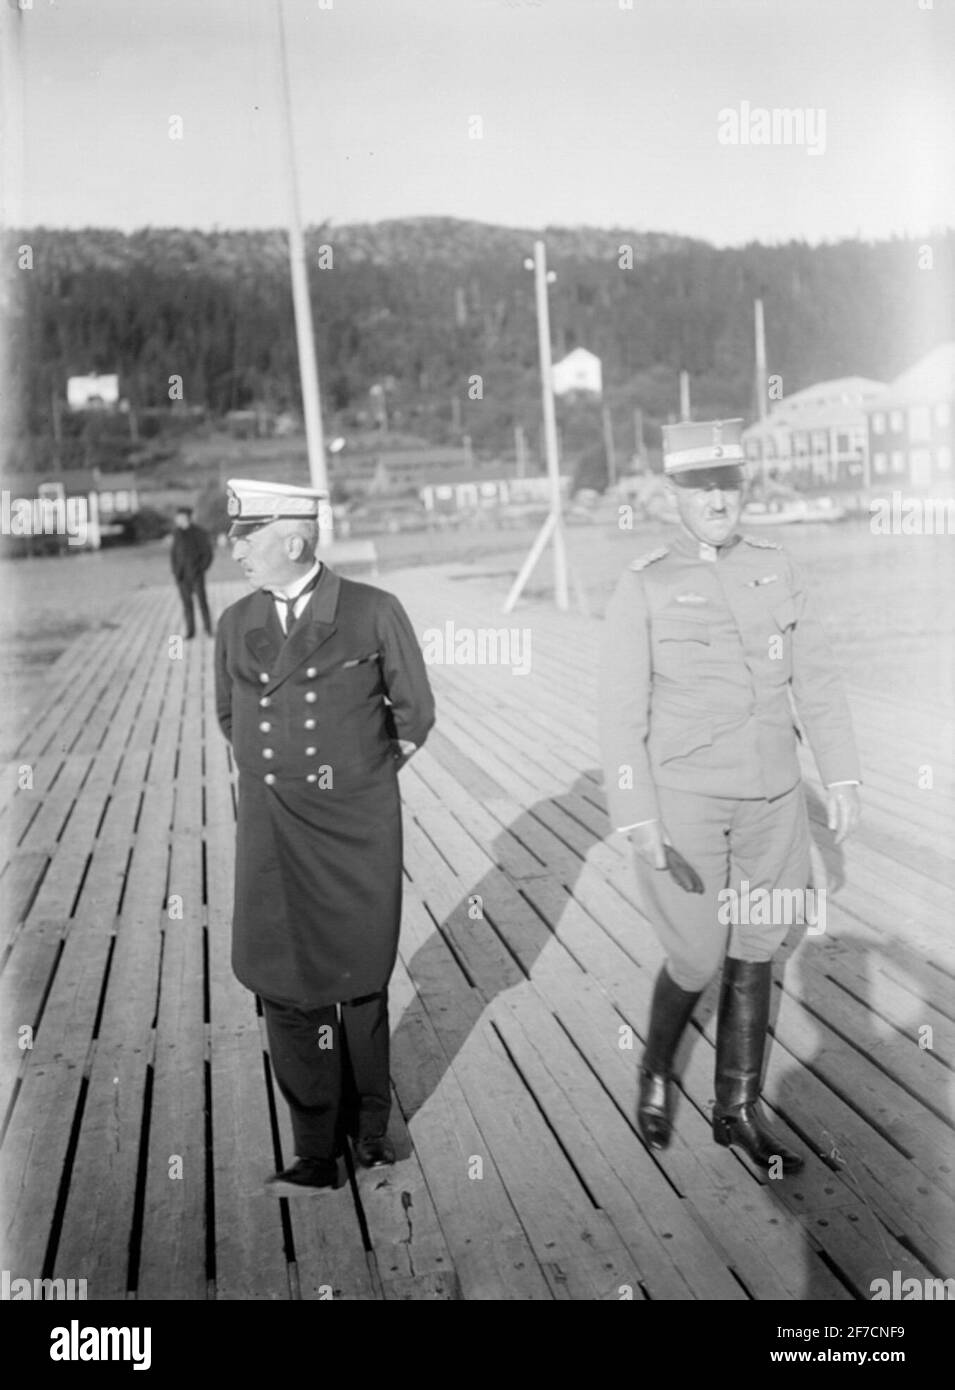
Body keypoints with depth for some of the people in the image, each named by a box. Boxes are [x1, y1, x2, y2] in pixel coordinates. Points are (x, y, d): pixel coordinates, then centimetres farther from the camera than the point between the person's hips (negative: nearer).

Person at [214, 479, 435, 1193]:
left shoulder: (374, 612, -6)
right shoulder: (237, 624, 5)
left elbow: (415, 712, 4)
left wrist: (362, 777, 6)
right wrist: (274, 776, 13)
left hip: (358, 826, -2)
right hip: (273, 833, 3)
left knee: (360, 982, 11)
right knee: (287, 987, 2)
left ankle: (369, 1124, 32)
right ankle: (316, 1151, 17)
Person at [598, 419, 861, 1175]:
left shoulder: (777, 567, 1)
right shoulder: (644, 587, -9)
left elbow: (816, 681, 3)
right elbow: (623, 714, -10)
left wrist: (844, 779, -1)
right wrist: (639, 823, -13)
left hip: (772, 799, 4)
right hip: (684, 801, -4)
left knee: (754, 958, 11)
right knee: (698, 960, 2)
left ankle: (739, 1111, 27)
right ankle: (656, 1071, 32)